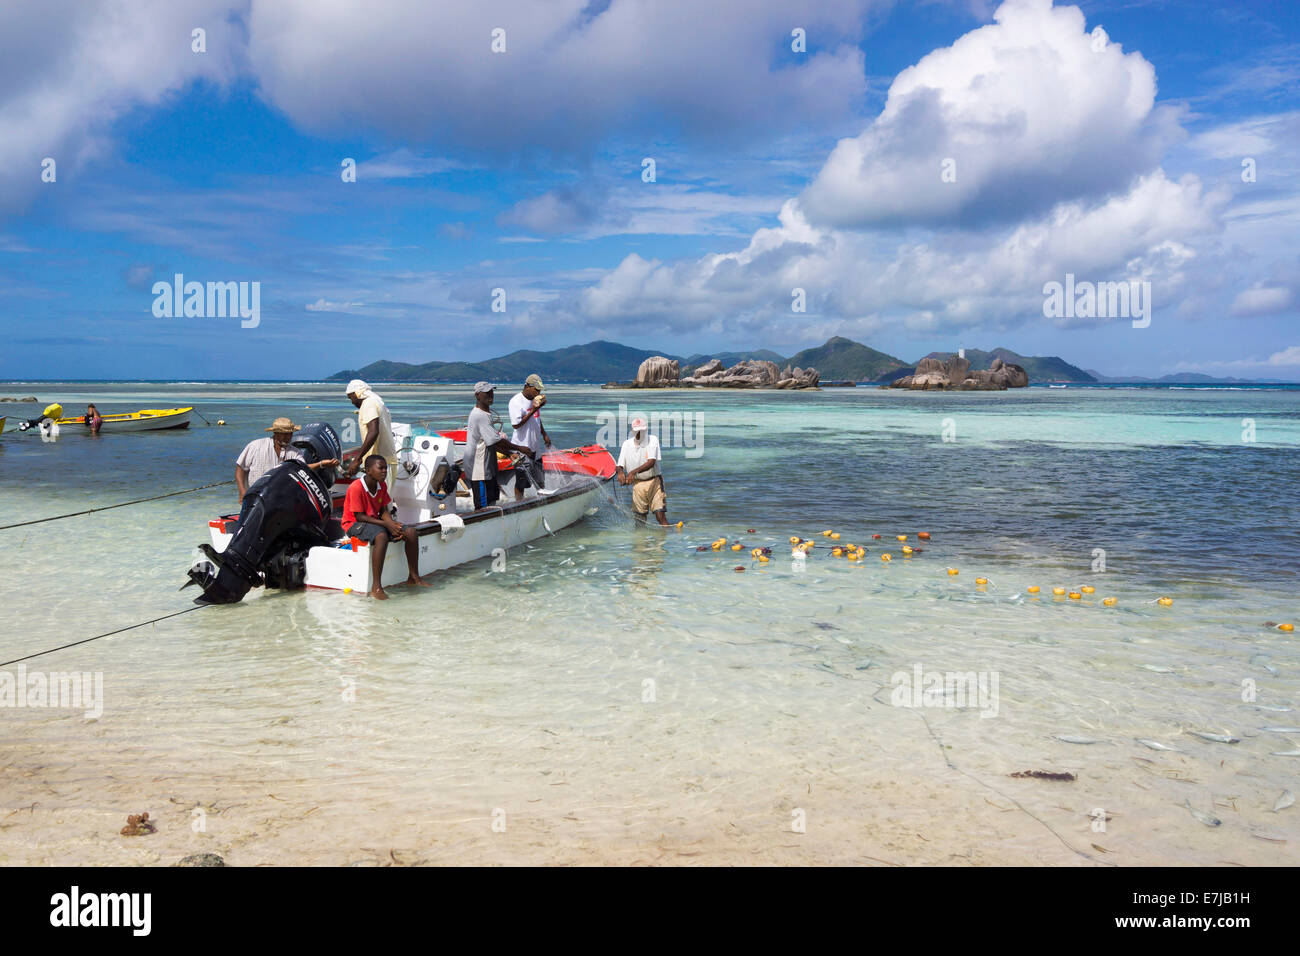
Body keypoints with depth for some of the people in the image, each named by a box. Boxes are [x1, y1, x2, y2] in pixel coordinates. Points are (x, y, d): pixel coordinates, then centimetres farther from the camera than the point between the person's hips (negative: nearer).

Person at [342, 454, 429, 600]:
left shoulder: (382, 486, 4)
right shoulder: (356, 487, -21)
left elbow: (383, 511, 6)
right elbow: (359, 516, -21)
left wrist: (393, 525, -15)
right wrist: (385, 524, -23)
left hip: (374, 521, 8)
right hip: (354, 524, -8)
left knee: (410, 532, -8)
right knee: (381, 536, -39)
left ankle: (413, 577, 5)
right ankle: (376, 587, -39)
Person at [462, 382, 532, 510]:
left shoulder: (486, 413, 15)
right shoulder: (480, 416, -19)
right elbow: (496, 441, -20)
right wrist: (519, 448, -11)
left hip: (487, 467, 11)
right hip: (479, 470, -11)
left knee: (491, 502, 15)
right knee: (482, 506, -6)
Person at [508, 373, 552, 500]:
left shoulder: (534, 399, 9)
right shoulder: (516, 402, -17)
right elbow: (516, 424, -24)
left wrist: (544, 435, 18)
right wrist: (533, 410, -25)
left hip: (535, 447, 8)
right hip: (522, 449, -8)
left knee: (540, 480, 17)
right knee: (521, 482, 1)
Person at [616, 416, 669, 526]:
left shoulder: (652, 440, -6)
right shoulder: (626, 444, 3)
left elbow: (651, 462, -17)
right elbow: (619, 466, 2)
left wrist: (634, 472, -29)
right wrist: (620, 472, -24)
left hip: (654, 481, -3)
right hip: (638, 483, 3)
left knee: (660, 513, -11)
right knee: (639, 515, 3)